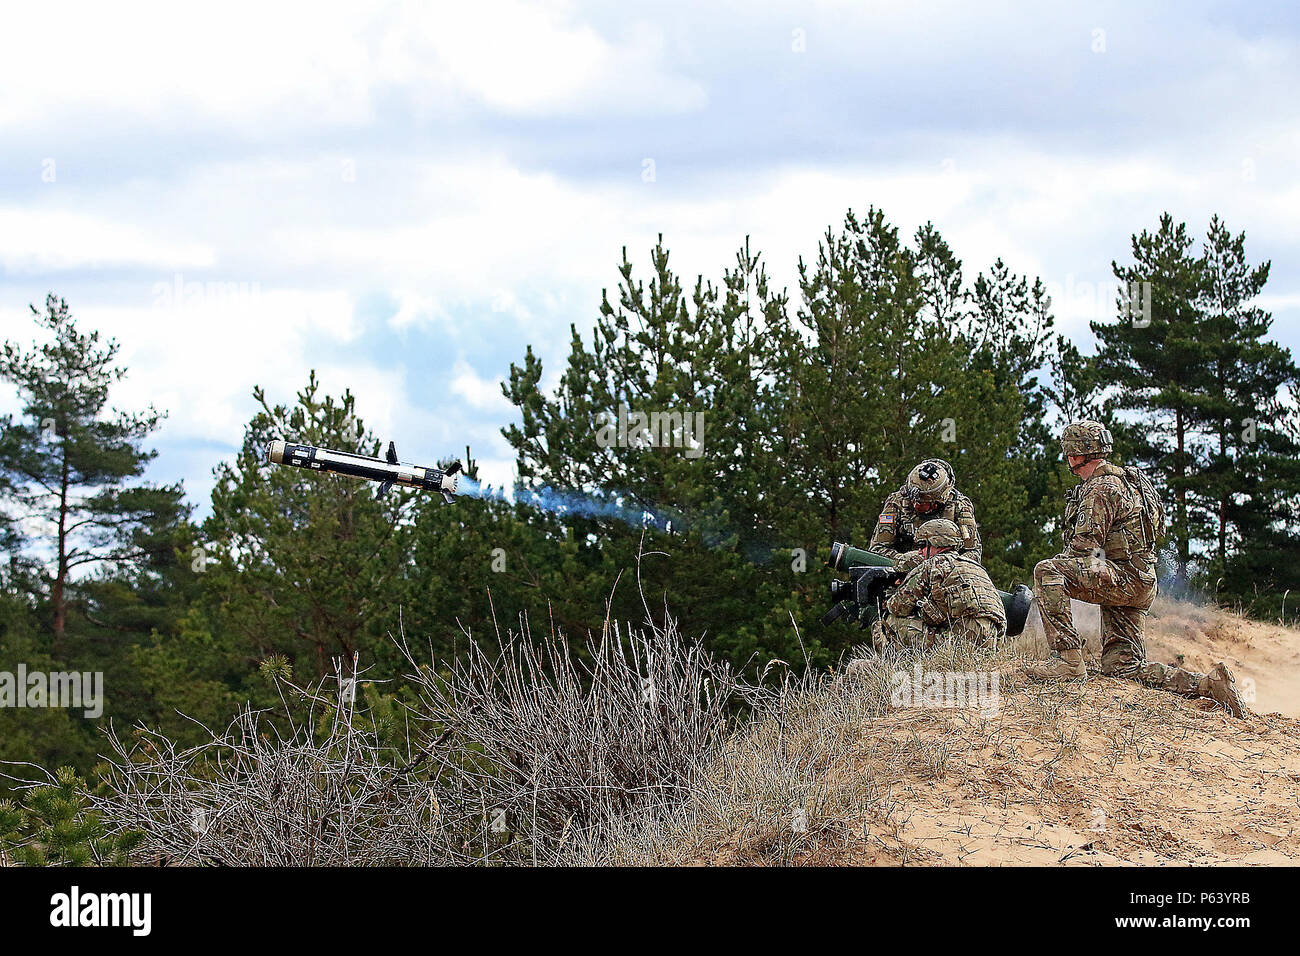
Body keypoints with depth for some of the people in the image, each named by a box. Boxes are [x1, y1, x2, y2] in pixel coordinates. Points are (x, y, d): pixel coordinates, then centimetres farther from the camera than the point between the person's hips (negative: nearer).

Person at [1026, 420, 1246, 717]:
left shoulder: (1100, 489, -11)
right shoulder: (1121, 479, 23)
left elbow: (1084, 546, -18)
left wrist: (1051, 575, -6)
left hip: (1124, 578, -10)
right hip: (1138, 586, 10)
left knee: (1047, 571, -22)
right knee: (1120, 665, 8)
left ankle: (1069, 658, -27)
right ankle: (1207, 683, 4)